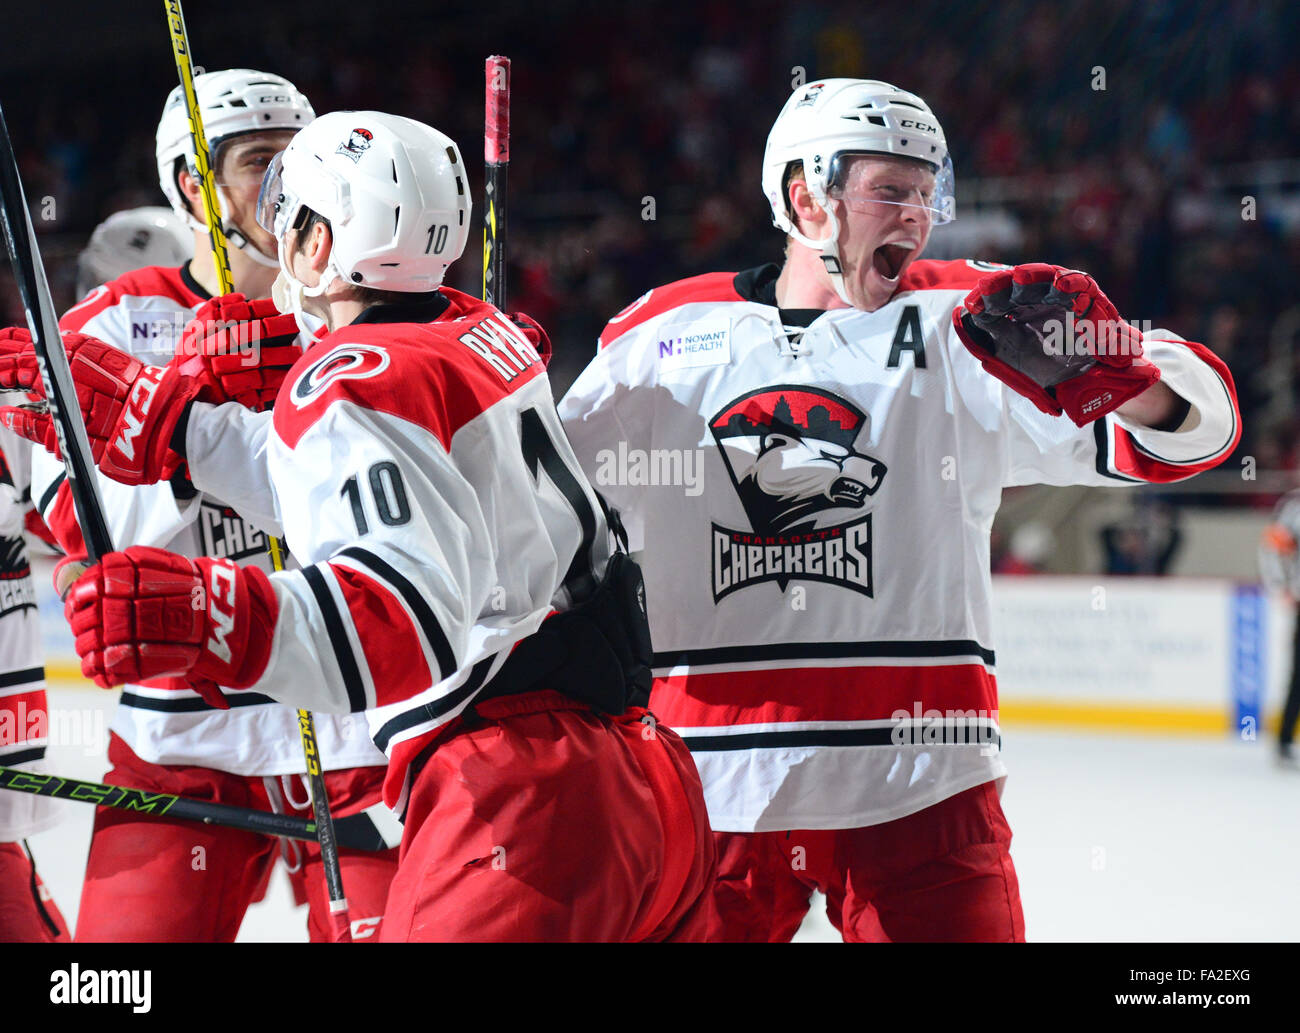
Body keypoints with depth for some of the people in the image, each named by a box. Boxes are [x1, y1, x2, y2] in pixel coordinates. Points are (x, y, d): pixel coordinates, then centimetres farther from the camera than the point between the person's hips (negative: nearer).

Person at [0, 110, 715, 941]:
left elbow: (418, 615, -27)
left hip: (522, 800, -10)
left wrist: (228, 622, -41)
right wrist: (156, 418, 36)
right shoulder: (479, 334, 16)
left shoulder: (356, 382, -11)